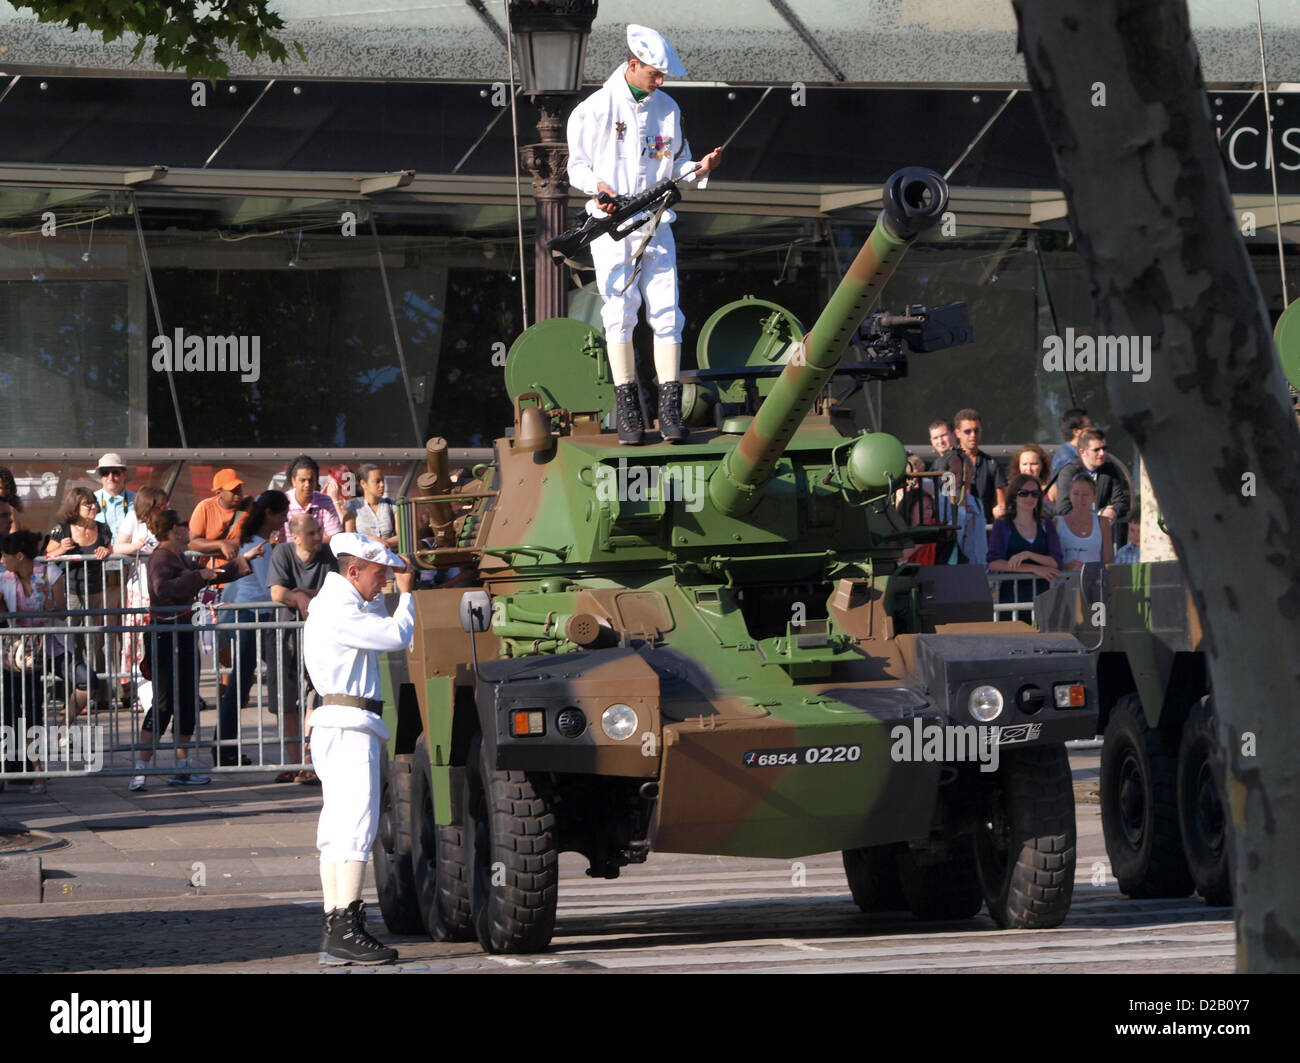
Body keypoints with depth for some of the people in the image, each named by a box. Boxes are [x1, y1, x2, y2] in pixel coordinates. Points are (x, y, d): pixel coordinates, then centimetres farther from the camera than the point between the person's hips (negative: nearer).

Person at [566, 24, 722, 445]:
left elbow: (677, 166, 15)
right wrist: (598, 186, -19)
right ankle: (627, 408, 1)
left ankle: (670, 409, -4)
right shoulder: (595, 109, -3)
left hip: (657, 227, 3)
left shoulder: (667, 109, 10)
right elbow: (577, 166, 2)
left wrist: (699, 169, -7)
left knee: (666, 314, -5)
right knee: (620, 315, -5)